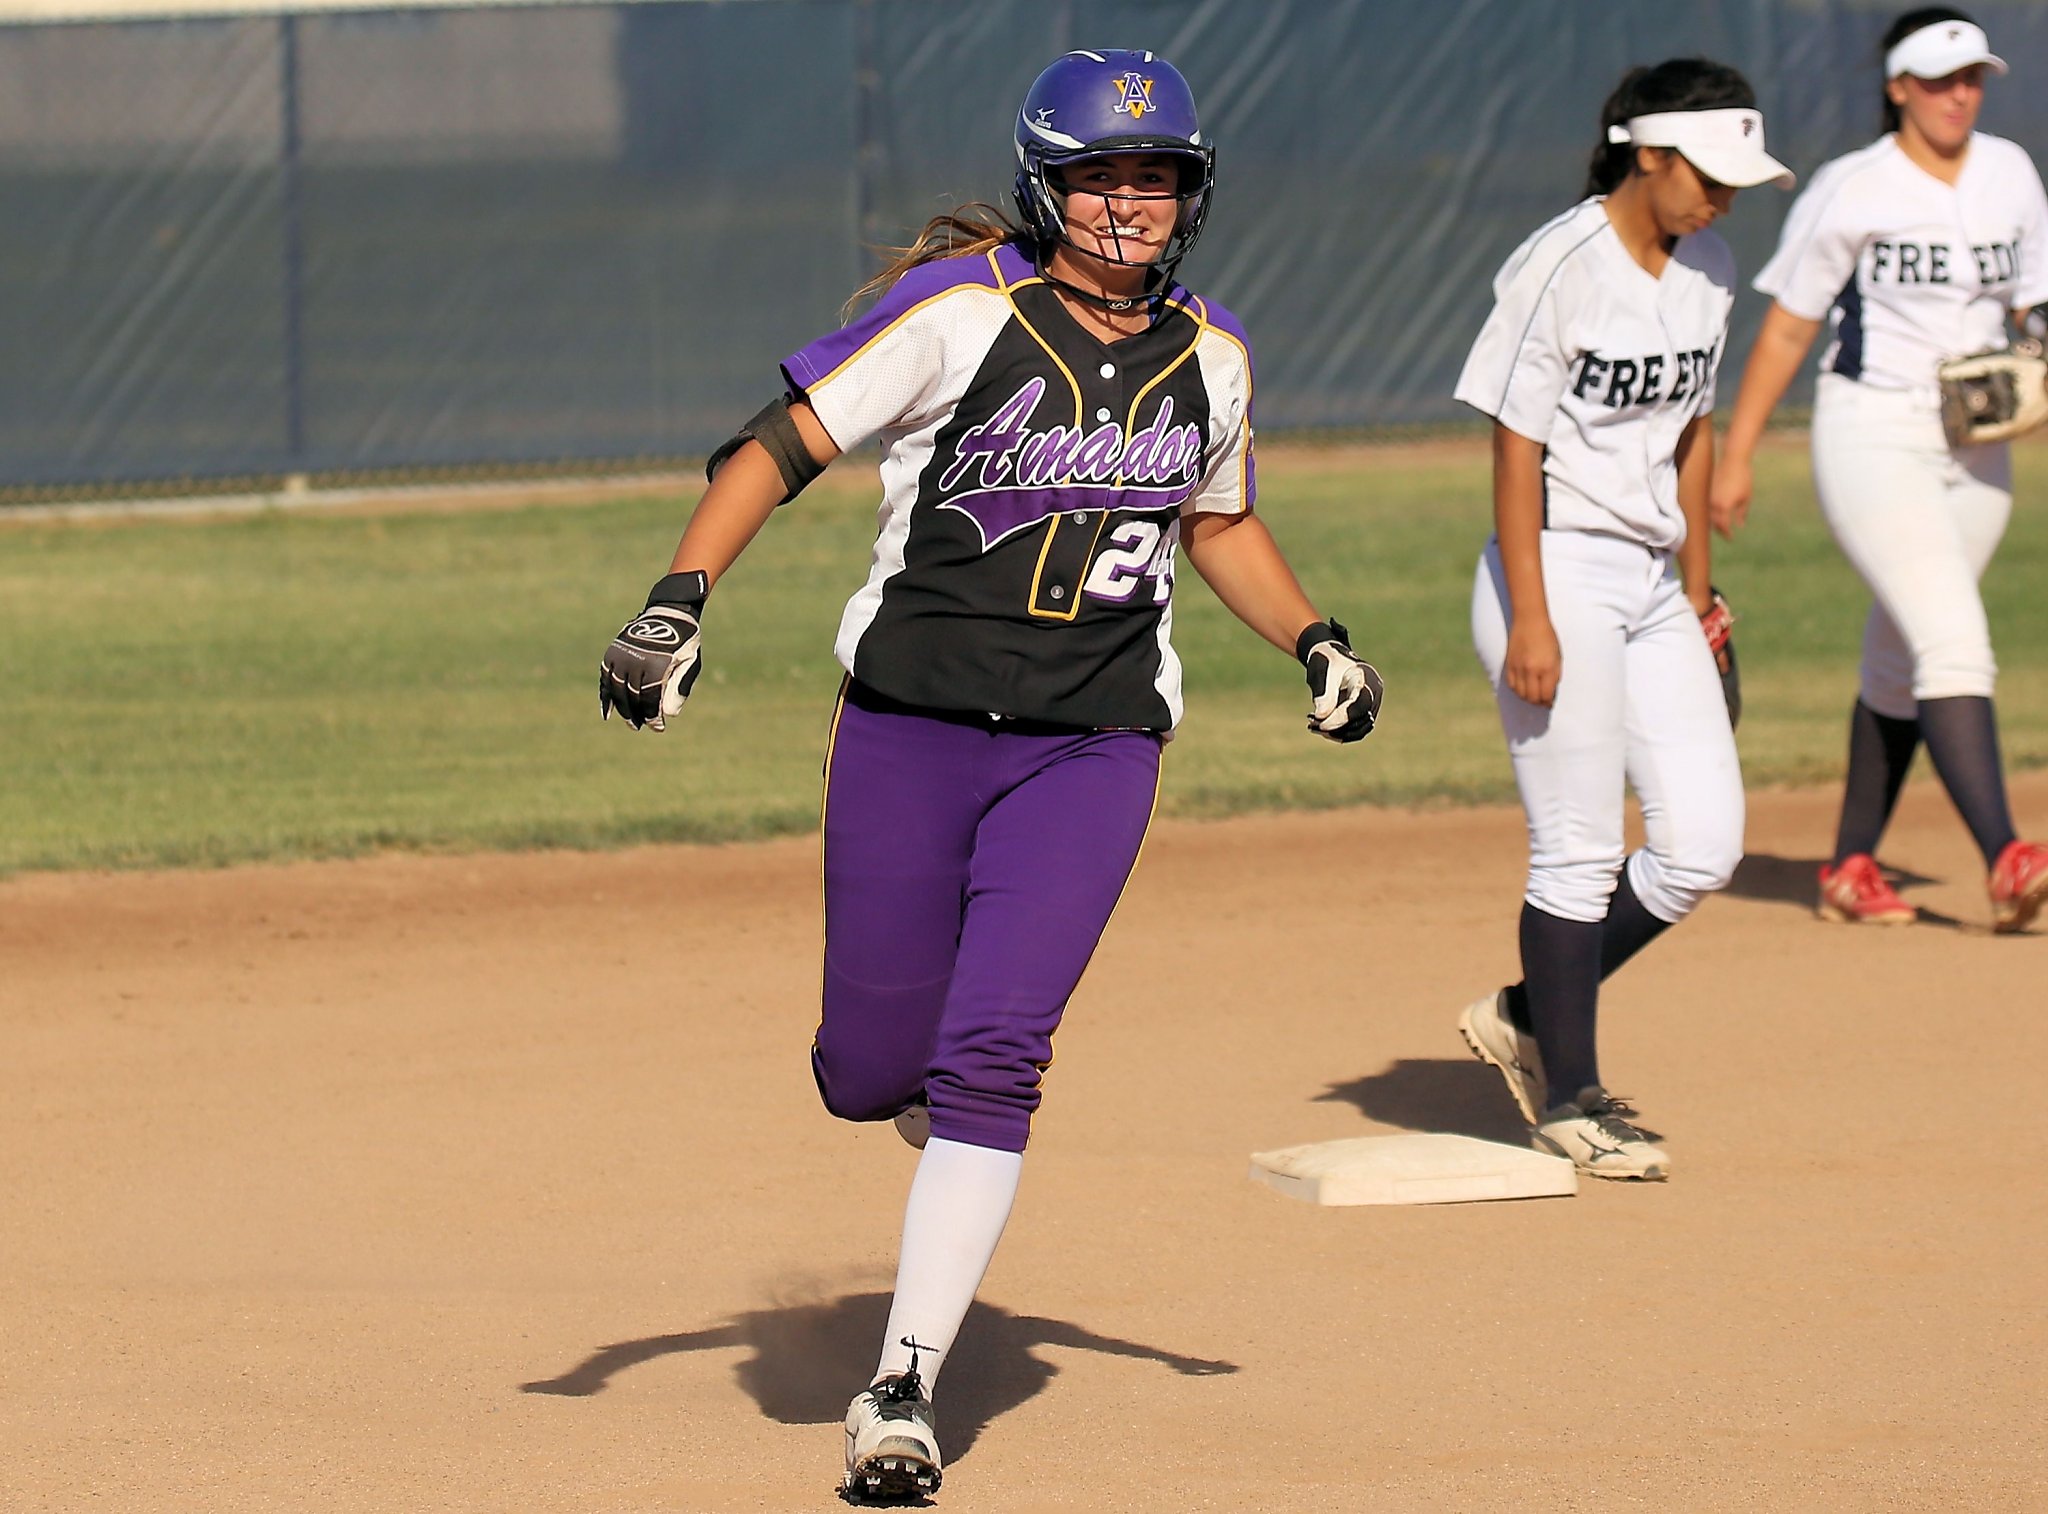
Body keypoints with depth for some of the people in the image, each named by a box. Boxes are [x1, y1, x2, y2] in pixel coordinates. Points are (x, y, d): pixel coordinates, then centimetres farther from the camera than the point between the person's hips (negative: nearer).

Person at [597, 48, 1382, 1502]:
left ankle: (904, 1390, -7)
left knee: (991, 1058, -13)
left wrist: (1315, 640, 9)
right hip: (909, 727, -2)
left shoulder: (1211, 355, 6)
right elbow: (782, 441, -10)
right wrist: (678, 602, -22)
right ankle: (934, 1075, 41)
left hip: (1095, 745, 2)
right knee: (869, 1075, 1)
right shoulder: (964, 308, -9)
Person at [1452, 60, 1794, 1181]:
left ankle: (1529, 1019, 19)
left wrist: (1697, 584, 20)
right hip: (1558, 575, -8)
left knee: (1705, 843, 2)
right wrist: (1530, 619, -19)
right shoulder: (1558, 267, -14)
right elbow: (1515, 447, -15)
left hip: (1652, 585, 8)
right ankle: (1567, 1100, 9)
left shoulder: (1707, 267, 8)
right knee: (1580, 853, -3)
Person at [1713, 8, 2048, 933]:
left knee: (1900, 664, 11)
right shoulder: (1850, 191, -9)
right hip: (1871, 433, -6)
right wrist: (1736, 456, -5)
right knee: (1952, 640, -19)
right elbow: (1786, 329, -4)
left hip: (1973, 448, 6)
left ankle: (1849, 870, 21)